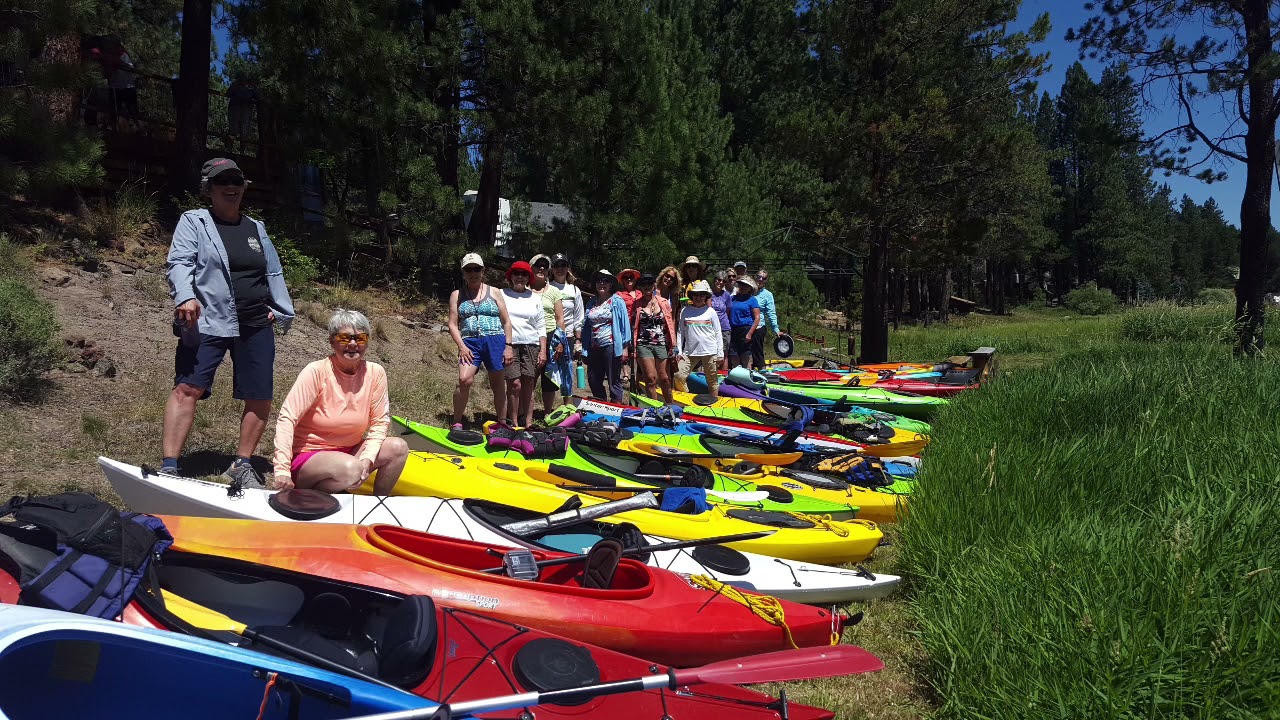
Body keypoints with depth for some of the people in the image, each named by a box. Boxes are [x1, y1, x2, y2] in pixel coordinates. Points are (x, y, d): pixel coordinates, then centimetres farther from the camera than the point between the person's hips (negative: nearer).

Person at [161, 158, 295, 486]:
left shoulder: (256, 228, 21)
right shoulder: (193, 222, 6)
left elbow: (273, 273, 25)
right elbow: (179, 263, -7)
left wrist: (282, 311, 14)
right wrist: (185, 296, -25)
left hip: (256, 326, 5)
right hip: (207, 322, -4)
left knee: (260, 398, 3)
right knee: (188, 388, -14)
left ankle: (242, 465, 17)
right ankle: (168, 467, -13)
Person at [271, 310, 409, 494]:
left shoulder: (375, 373, -3)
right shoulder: (317, 372, -16)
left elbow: (380, 422, 0)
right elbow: (287, 419, -20)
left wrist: (367, 459, -17)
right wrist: (282, 471, -28)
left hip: (349, 451, 5)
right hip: (306, 456, -5)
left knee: (398, 447, -17)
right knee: (349, 469, -34)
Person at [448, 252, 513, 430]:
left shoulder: (494, 293, 11)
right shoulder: (457, 295, 10)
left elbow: (506, 322, 10)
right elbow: (453, 324, 5)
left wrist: (508, 346, 0)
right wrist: (462, 347, -8)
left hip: (495, 342, 1)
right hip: (470, 342, -1)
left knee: (498, 385, 6)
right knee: (464, 379, -21)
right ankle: (456, 423, -10)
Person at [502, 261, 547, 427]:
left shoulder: (535, 297, 15)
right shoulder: (502, 295, 8)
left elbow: (541, 326, 14)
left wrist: (543, 351, 6)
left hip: (531, 345, 3)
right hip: (509, 344, -2)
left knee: (528, 386, 2)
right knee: (515, 384, -11)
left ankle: (528, 423, 5)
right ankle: (514, 423, -4)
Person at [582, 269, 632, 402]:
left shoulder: (617, 301, -2)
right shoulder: (591, 303, 12)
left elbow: (625, 324, -5)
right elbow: (586, 327, 14)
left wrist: (625, 347, -10)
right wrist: (584, 350, 9)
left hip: (611, 346, -6)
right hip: (594, 348, 6)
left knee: (614, 382, 0)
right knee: (593, 381, 11)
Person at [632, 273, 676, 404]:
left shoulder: (663, 303, 5)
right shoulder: (637, 305, 3)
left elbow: (670, 325, 7)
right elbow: (633, 327, 6)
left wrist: (673, 346, 3)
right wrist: (632, 348, 0)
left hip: (661, 344, 1)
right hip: (644, 345, -1)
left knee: (665, 379, 4)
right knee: (651, 378, -6)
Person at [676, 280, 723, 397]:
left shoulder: (711, 311, 3)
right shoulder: (685, 311, 5)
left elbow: (718, 333, 5)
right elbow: (680, 332, 8)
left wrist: (720, 354, 1)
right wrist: (679, 351, 2)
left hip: (709, 352, -1)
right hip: (690, 352, 1)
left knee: (712, 381, 5)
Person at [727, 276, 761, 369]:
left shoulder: (752, 300, 2)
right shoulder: (732, 298, 16)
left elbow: (757, 319, -3)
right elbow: (728, 315, 18)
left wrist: (749, 334, -13)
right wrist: (728, 330, 5)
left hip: (746, 330, -5)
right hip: (733, 331, 5)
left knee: (745, 358, -4)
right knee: (733, 357, 4)